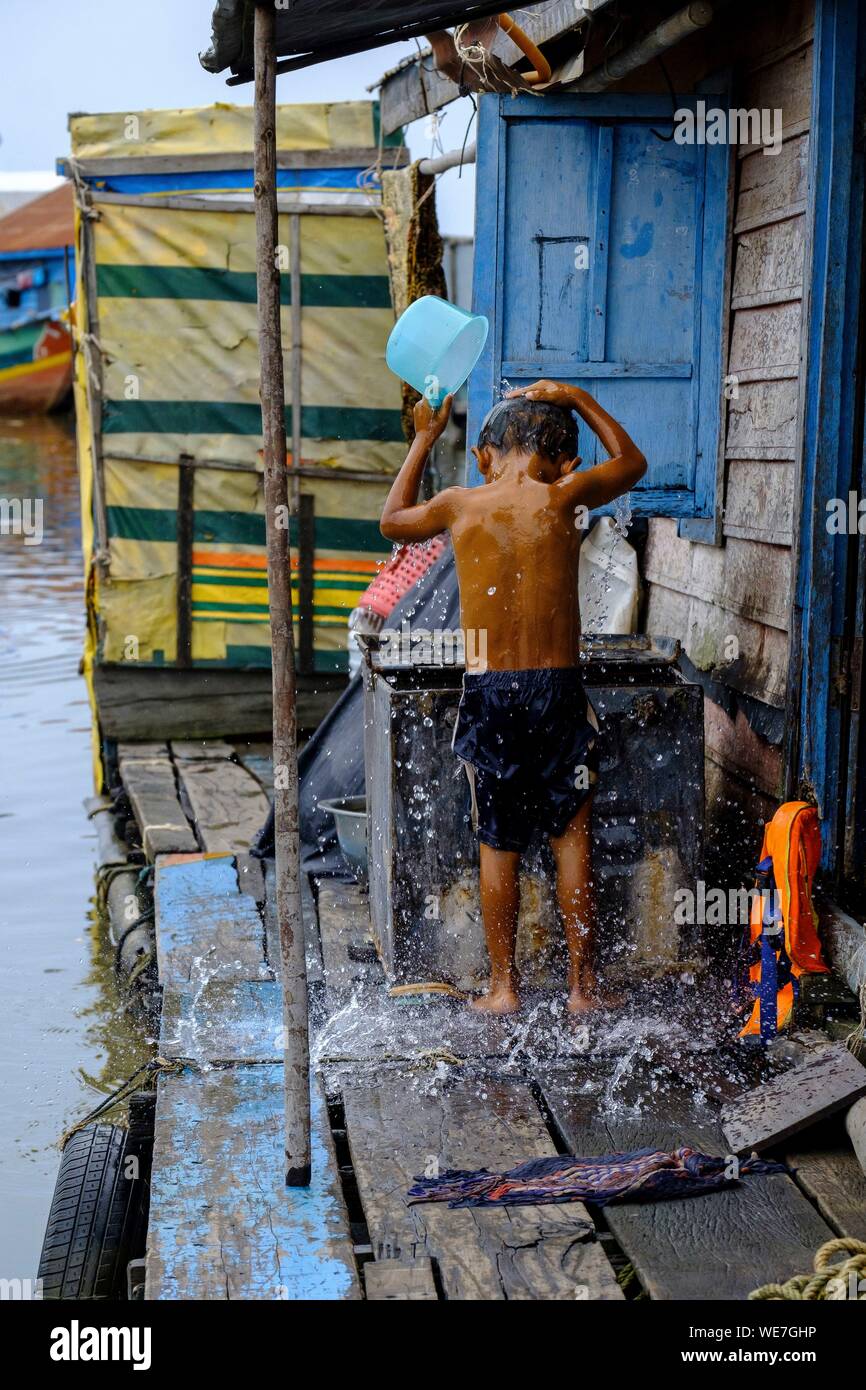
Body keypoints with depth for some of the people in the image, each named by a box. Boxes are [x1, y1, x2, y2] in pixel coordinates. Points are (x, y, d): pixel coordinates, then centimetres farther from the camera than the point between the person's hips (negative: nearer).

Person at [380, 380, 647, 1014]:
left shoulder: (460, 505, -2)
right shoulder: (563, 498, -6)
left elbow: (393, 520, 21)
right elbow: (632, 461, 15)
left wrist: (425, 437, 26)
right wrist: (576, 397, 19)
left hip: (487, 694, 1)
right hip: (558, 689, -1)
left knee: (498, 845, 11)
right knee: (572, 836, 10)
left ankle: (503, 986, 17)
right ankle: (582, 984, 15)